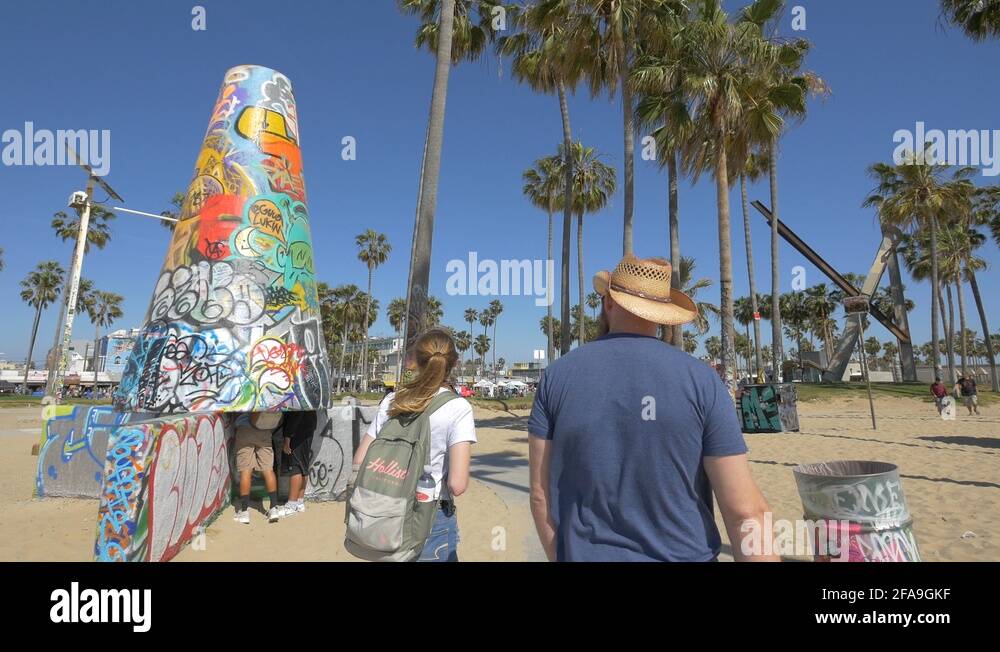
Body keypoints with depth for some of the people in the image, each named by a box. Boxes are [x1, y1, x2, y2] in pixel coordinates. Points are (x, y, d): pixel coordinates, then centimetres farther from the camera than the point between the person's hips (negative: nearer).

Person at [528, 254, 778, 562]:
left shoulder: (558, 375, -6)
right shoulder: (701, 379, -10)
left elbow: (541, 493, -3)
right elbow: (746, 511, -12)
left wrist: (561, 556, 9)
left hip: (587, 554, 1)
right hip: (682, 554, 0)